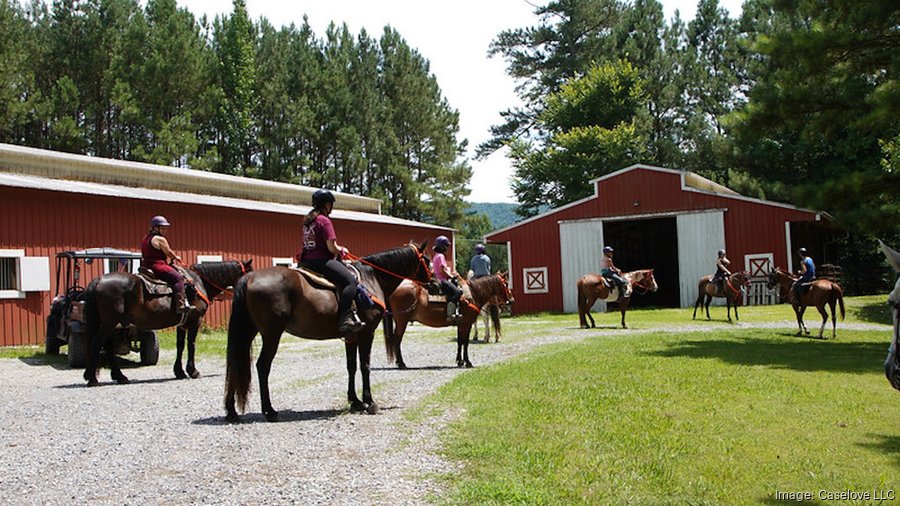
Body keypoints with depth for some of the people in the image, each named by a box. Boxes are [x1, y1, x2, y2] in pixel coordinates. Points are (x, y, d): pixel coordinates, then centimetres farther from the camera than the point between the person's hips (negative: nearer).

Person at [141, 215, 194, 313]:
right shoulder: (160, 239, -11)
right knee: (178, 277, -16)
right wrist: (176, 257, 15)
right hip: (157, 265, -11)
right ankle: (181, 304, -28)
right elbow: (169, 252, -7)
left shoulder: (146, 238, 19)